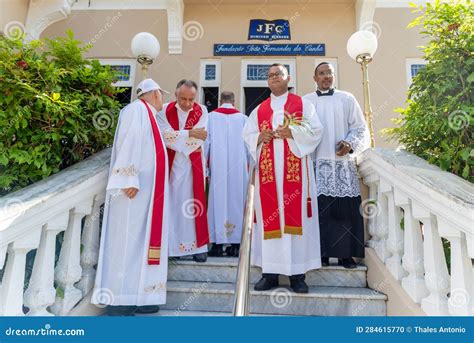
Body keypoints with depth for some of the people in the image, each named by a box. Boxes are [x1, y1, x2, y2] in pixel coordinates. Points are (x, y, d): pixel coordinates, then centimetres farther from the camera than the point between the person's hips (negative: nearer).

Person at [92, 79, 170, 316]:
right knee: (128, 240, -7)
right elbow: (129, 141, -18)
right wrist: (130, 178, -25)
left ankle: (136, 296, 16)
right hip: (135, 186, -10)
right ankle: (119, 301, 0)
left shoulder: (148, 115, 22)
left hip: (147, 189, 10)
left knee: (142, 240, 9)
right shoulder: (137, 109, -5)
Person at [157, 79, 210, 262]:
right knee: (172, 202, 4)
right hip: (171, 164, 1)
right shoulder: (165, 110, 0)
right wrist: (189, 134, -15)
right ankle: (172, 244, 15)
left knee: (194, 203, 4)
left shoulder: (201, 111, -2)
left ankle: (198, 245, 12)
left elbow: (199, 139, -14)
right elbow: (163, 135, -15)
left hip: (193, 165, 0)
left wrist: (175, 137, -12)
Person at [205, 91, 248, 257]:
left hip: (217, 164, -1)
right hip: (238, 164, 1)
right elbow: (248, 143, 4)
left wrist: (205, 163, 9)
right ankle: (235, 243, 6)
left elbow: (207, 141, 2)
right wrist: (249, 165, 12)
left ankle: (218, 244, 0)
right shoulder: (242, 117, 5)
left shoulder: (211, 116, 3)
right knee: (236, 200, 5)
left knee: (218, 200, 1)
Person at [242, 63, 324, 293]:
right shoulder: (259, 110, 18)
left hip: (294, 169, -2)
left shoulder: (302, 104, 11)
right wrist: (260, 137, -6)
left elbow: (316, 131, 2)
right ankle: (270, 272, 7)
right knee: (269, 217, 0)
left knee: (295, 216, -4)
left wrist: (292, 133, -12)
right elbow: (247, 135, 14)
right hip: (268, 170, 2)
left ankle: (297, 272, 4)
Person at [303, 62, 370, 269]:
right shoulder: (306, 101, 13)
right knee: (320, 208, -3)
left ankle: (346, 254, 9)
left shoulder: (347, 99, 13)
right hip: (317, 163, 0)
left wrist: (350, 144, -9)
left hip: (343, 162, 1)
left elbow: (360, 128, 9)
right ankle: (322, 252, 7)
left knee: (345, 209, -2)